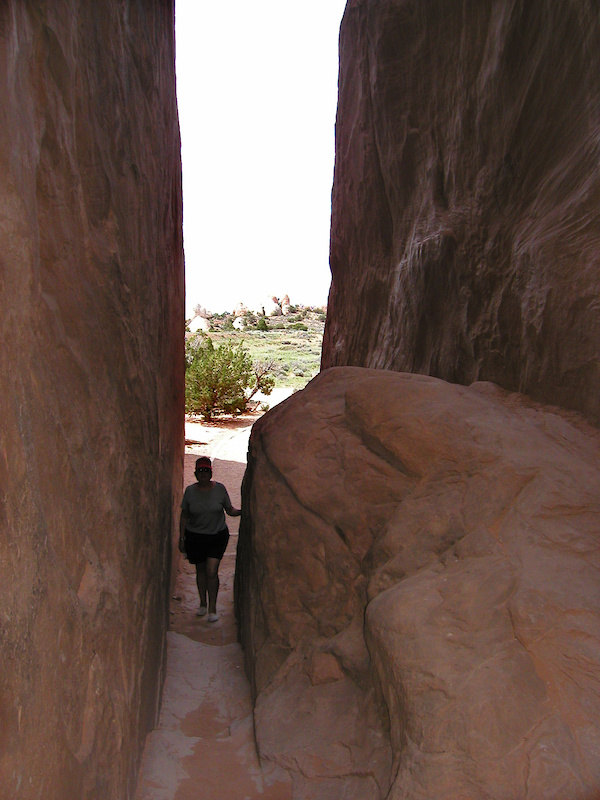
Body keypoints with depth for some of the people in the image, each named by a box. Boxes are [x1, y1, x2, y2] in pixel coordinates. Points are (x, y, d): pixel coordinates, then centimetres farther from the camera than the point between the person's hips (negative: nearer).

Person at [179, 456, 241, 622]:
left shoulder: (220, 489, -5)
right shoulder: (190, 490, -2)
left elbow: (230, 510, 3)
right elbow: (184, 516, 4)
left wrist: (242, 511, -17)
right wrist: (181, 538, 3)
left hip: (218, 535, -1)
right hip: (195, 536, 2)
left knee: (212, 572, -8)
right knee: (200, 571, 13)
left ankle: (212, 608, 8)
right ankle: (202, 603, 33)